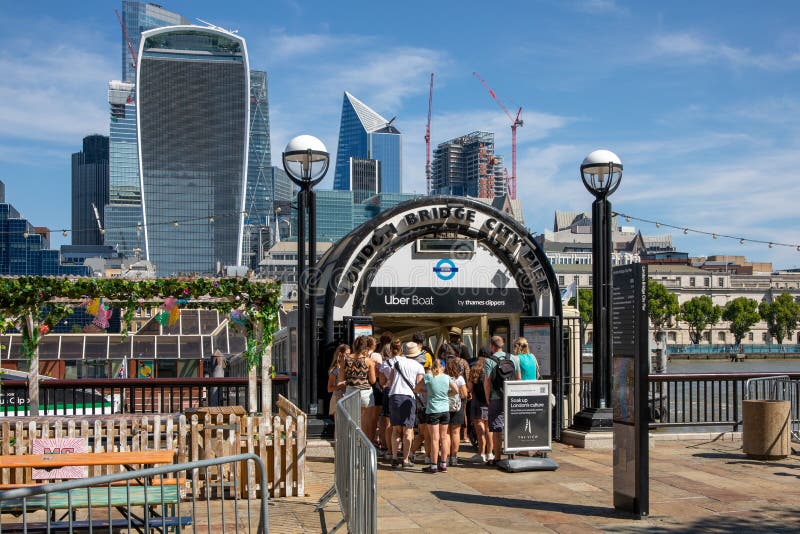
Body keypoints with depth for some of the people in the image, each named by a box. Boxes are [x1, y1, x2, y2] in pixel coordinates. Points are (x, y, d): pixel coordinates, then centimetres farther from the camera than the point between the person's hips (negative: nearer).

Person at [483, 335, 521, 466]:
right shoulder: (513, 358, 8)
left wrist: (488, 399, -1)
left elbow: (487, 382, -10)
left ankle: (497, 457, 2)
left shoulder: (489, 361, -7)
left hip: (497, 398, -4)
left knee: (496, 429, 1)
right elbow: (519, 378, 11)